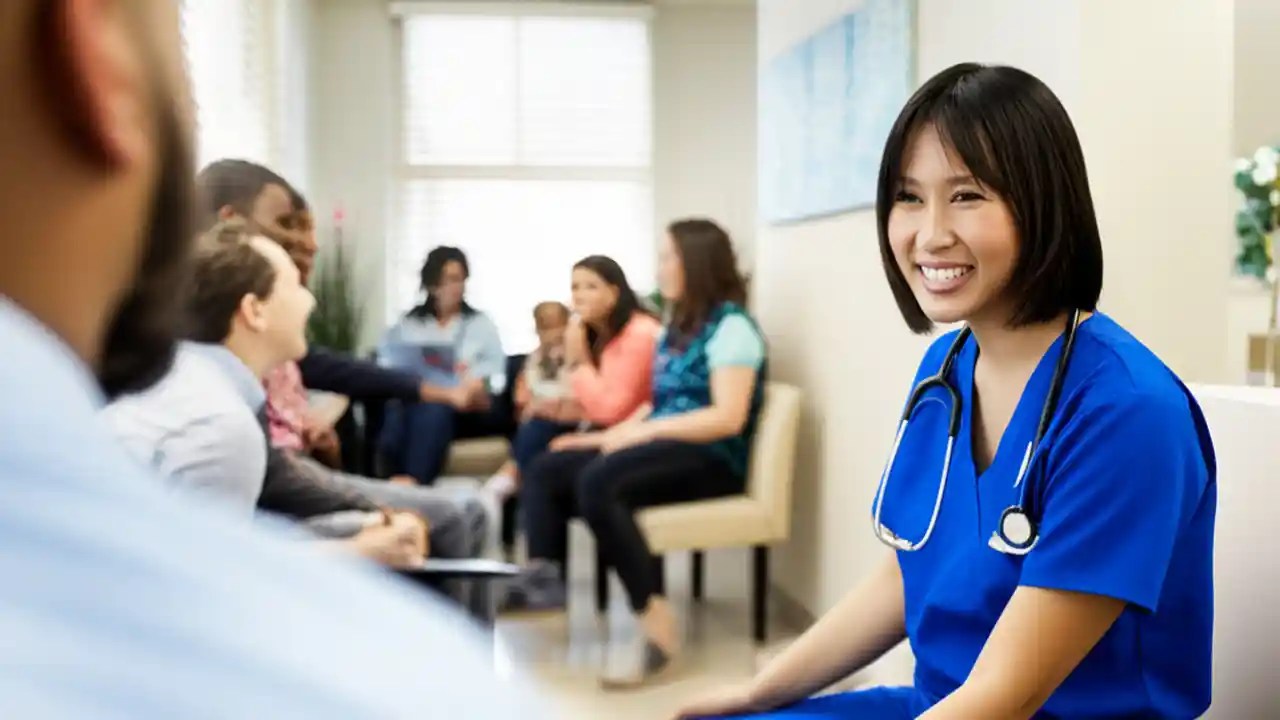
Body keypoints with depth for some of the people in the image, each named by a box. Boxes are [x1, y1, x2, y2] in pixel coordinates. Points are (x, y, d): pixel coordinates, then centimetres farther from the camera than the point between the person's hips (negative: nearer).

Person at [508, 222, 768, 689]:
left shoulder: (731, 325, -9)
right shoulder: (677, 328, 19)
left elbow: (728, 419, -19)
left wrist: (643, 432, -18)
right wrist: (617, 433, 1)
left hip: (711, 460, -9)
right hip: (663, 450, 9)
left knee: (597, 482, -33)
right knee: (547, 471, -1)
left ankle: (657, 626, -32)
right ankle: (539, 582, -18)